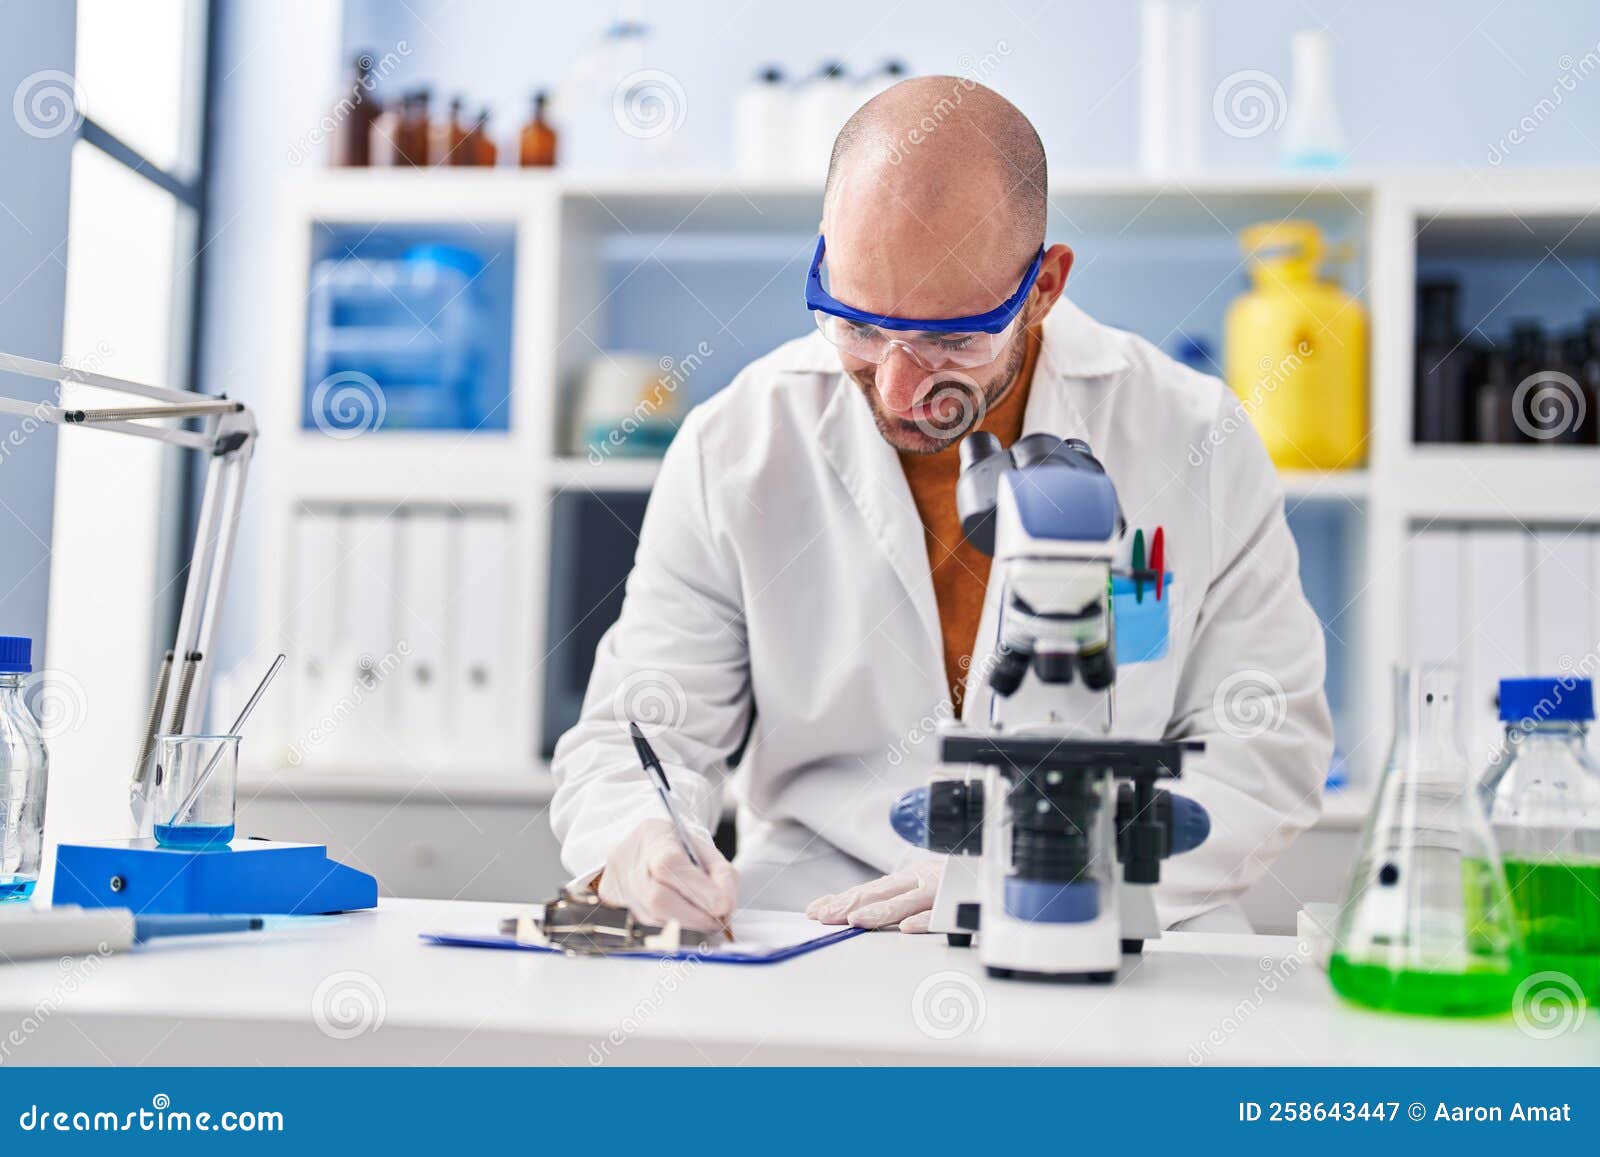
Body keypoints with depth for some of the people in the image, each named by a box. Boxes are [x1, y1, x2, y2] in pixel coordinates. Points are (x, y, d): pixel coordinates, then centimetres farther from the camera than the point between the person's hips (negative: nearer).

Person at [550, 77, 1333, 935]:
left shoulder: (1197, 444, -5)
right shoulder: (731, 450, -3)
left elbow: (1267, 748, -2)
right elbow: (635, 736, 2)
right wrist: (636, 844, -22)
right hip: (809, 932, 0)